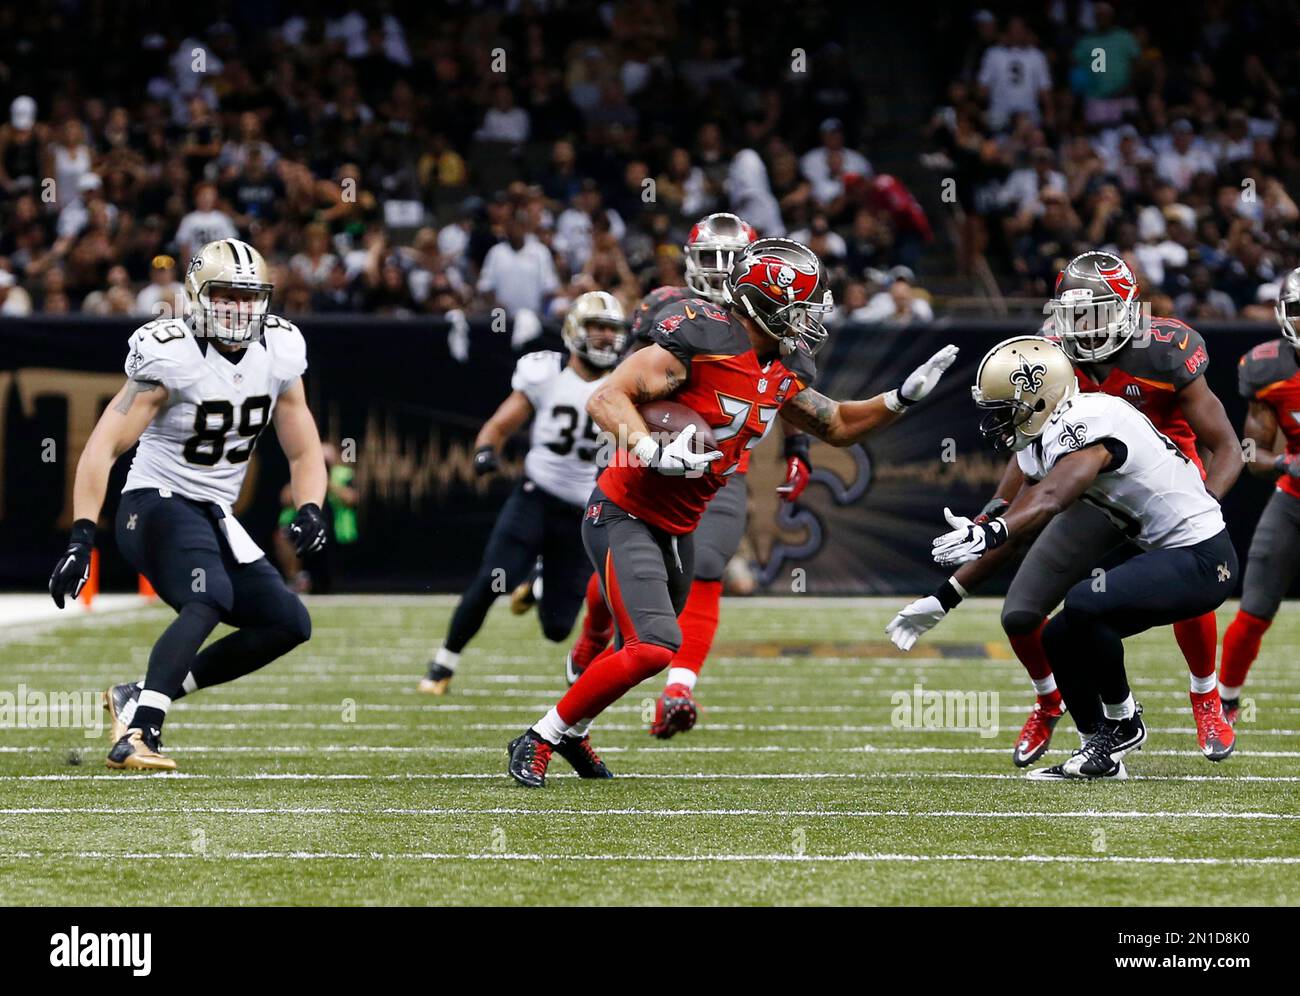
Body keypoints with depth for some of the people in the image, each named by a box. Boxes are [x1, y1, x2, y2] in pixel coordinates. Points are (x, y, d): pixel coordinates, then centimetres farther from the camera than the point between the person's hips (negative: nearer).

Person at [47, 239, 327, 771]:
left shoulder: (279, 353, 0)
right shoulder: (170, 356, -19)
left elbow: (304, 453, 9)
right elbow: (103, 447, -22)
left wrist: (309, 510, -12)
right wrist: (81, 539, -30)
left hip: (215, 516, 8)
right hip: (157, 503, -8)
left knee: (288, 623, 3)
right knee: (210, 598, -31)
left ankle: (138, 698, 4)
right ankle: (137, 734, -40)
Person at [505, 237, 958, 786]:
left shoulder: (783, 372, 4)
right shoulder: (701, 340, -22)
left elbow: (837, 426, 20)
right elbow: (605, 398, -25)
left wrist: (903, 397, 7)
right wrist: (654, 453, -39)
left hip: (676, 529, 9)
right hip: (625, 515, -9)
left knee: (639, 649, 19)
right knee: (652, 647, -21)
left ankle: (570, 734, 43)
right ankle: (538, 740, -6)